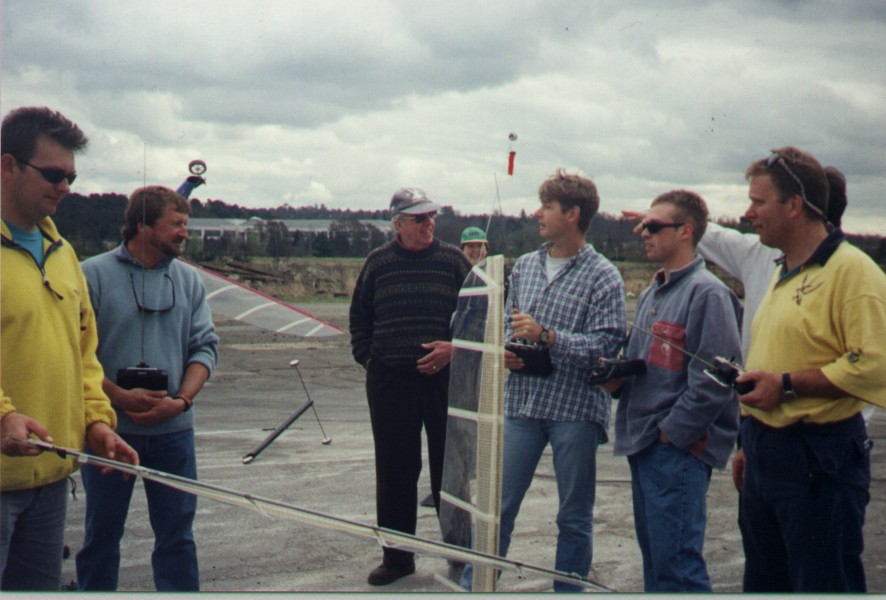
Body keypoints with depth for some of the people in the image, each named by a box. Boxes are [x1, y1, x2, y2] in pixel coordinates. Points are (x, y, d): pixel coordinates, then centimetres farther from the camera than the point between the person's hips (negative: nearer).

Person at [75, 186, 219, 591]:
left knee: (177, 536, 8)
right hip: (110, 430, -3)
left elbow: (205, 347, 4)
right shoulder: (93, 275, -6)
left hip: (173, 429, 3)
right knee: (101, 537, 9)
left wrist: (181, 400, -11)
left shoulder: (188, 280, 7)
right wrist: (122, 398, -17)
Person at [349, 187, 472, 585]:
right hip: (389, 381, 1)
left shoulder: (453, 261, 4)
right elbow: (359, 317, 16)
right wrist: (367, 357, 5)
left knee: (449, 467, 3)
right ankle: (397, 555, 16)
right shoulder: (378, 263, 8)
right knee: (393, 470, 5)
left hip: (444, 377, -1)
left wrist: (454, 347, -9)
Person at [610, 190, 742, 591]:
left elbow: (713, 381, -19)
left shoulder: (707, 293, -12)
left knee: (677, 565, -8)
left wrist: (671, 432, -15)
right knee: (653, 558, 15)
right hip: (643, 445, 9)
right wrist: (617, 379, 7)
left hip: (678, 448, -9)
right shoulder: (651, 294, 17)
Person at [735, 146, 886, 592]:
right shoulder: (783, 273, 16)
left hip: (820, 461, -9)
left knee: (825, 584, -2)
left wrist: (788, 385, -21)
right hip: (765, 454, 9)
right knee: (763, 582, 17)